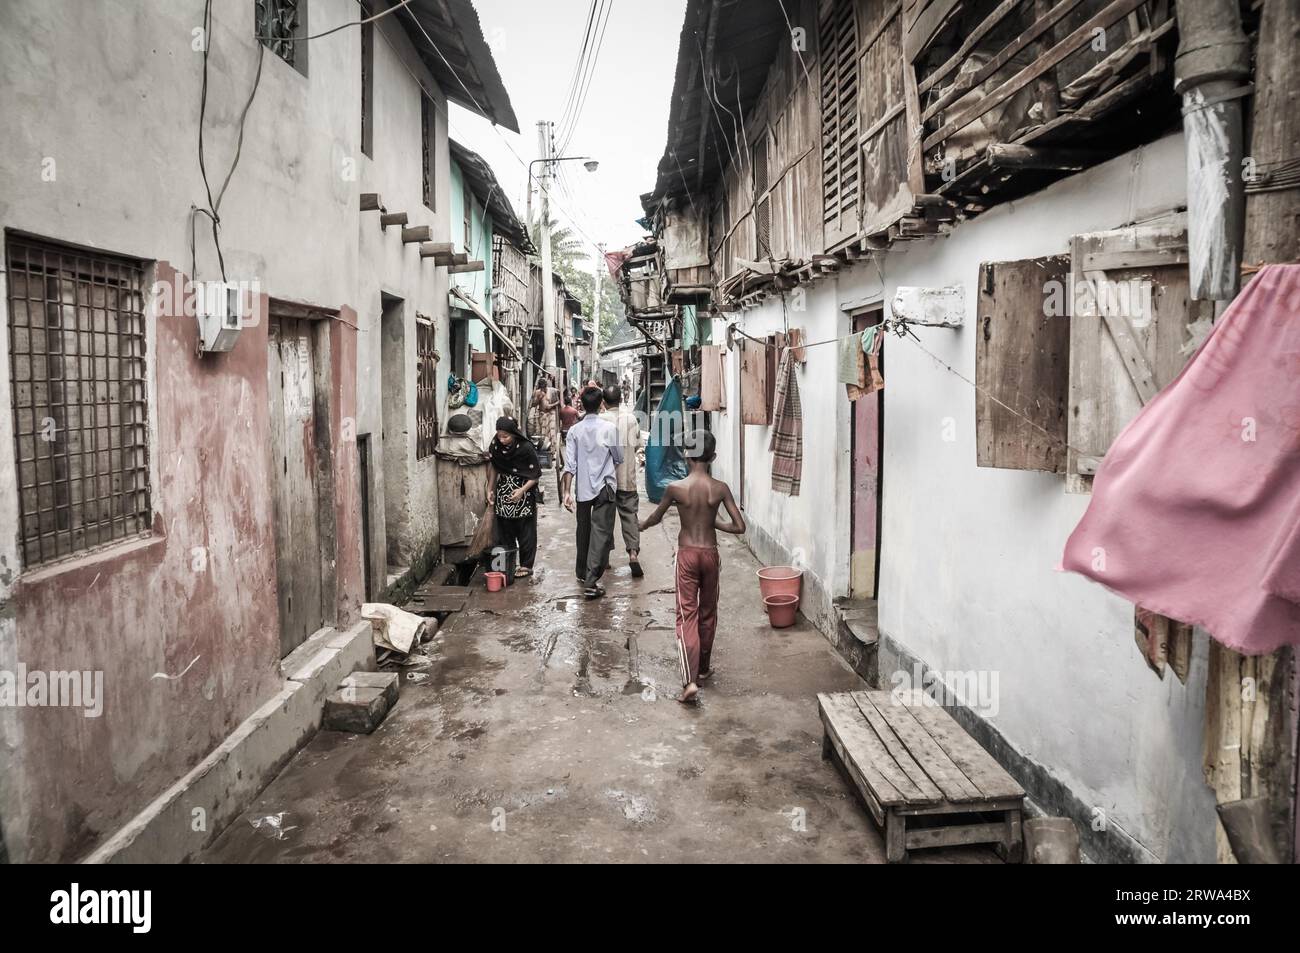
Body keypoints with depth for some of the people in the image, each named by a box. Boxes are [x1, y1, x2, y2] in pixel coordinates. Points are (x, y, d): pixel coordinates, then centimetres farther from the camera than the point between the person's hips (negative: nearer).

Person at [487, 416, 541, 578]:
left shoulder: (526, 448, -19)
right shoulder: (495, 446, -5)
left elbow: (536, 475, -12)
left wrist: (522, 490, -22)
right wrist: (490, 489, 11)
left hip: (524, 493, -4)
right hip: (503, 492, 5)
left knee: (525, 532, 2)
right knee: (505, 531, 7)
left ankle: (526, 566, 12)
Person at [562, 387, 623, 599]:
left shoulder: (574, 430, -2)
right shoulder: (608, 428, -8)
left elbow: (570, 464, -6)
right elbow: (618, 458, 2)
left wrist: (567, 491, -5)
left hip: (582, 487, 3)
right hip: (604, 486, -3)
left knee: (583, 530, 20)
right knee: (601, 532, -5)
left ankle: (582, 571, 36)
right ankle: (591, 581, -14)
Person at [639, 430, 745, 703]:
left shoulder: (675, 488, -12)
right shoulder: (720, 488, -9)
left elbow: (655, 518, 6)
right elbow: (740, 527, -7)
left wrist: (641, 525, 28)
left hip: (687, 555, -2)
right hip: (710, 554, 2)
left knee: (687, 615, -1)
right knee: (708, 612, 18)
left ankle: (690, 680, -12)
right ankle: (703, 668, 33)